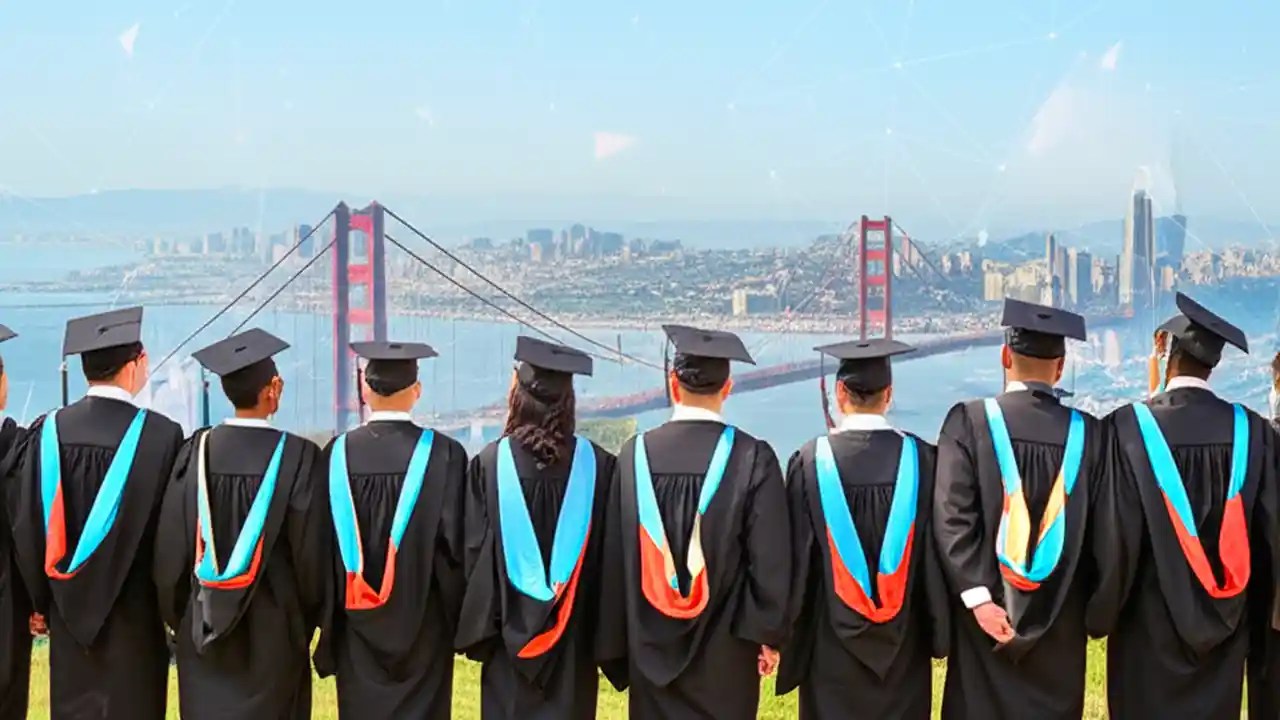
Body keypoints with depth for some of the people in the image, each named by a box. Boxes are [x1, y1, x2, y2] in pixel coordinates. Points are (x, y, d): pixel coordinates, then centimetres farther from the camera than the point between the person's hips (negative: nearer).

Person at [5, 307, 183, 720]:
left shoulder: (47, 432, -4)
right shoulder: (160, 435, -14)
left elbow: (26, 523, 1)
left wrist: (42, 600, 11)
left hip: (68, 610, 4)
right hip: (133, 612, -3)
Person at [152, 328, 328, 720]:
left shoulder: (196, 452, -5)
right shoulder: (297, 456, -13)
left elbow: (170, 545, 0)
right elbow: (311, 550, -8)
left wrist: (179, 619, 14)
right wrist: (308, 617, 9)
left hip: (204, 626, 3)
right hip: (271, 629, -3)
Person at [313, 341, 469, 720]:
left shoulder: (339, 453, -4)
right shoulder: (443, 453, -9)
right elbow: (455, 538, -9)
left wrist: (331, 617, 10)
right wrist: (455, 611, 2)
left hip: (358, 621, 2)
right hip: (422, 618, -2)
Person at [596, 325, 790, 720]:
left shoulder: (636, 454, -4)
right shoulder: (751, 457, -10)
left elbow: (615, 555, 0)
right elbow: (770, 559, -10)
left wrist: (614, 643, 9)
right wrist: (770, 636, 1)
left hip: (653, 646, 2)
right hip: (724, 647, -2)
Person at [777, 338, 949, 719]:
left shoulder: (811, 460, -10)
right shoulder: (920, 458, -7)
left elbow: (797, 554, -4)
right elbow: (936, 551, -2)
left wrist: (788, 631, 7)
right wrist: (938, 632, 9)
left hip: (833, 637, -1)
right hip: (903, 641, 1)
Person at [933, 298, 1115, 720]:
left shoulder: (970, 421, -8)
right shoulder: (1087, 432, -3)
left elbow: (952, 516, -15)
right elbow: (1103, 531, 0)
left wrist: (978, 598, -16)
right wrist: (1093, 610, 12)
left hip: (988, 617, -1)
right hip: (1060, 624, 2)